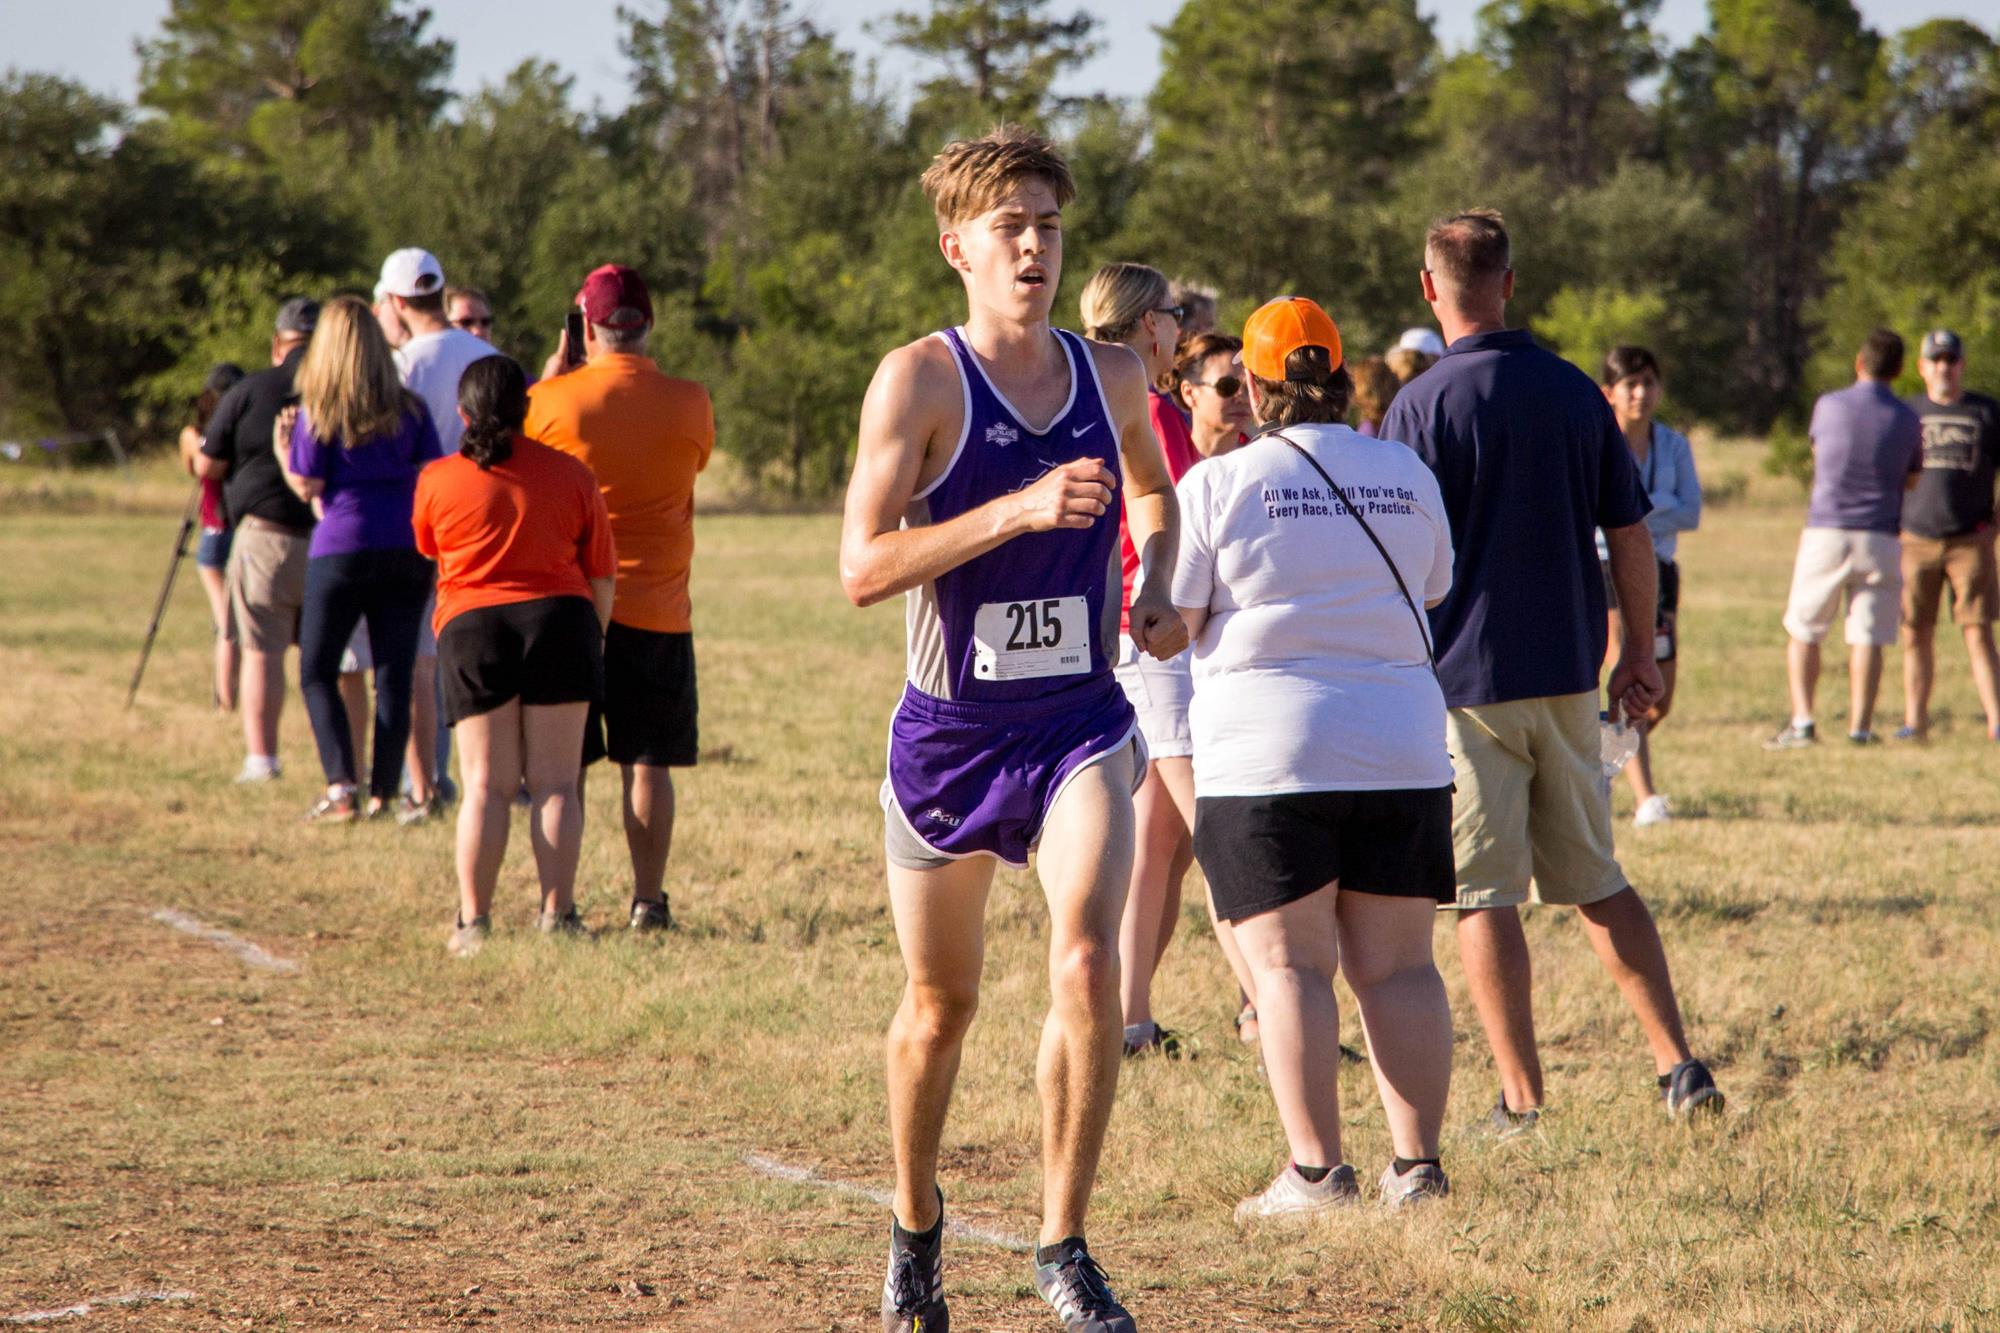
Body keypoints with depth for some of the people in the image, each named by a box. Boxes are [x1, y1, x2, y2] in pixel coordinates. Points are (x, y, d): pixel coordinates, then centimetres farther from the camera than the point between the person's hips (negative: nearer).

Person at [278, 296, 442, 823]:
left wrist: (283, 449, 11)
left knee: (317, 672, 8)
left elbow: (308, 487, -5)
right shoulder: (410, 409, 5)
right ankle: (383, 793, 4)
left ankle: (340, 788, -7)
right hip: (406, 551, 3)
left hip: (342, 548, -3)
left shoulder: (316, 412, -4)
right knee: (393, 675, 7)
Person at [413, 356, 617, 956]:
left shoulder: (438, 481, 0)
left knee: (486, 785, 3)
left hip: (472, 629, 0)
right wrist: (593, 640, 16)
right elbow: (600, 576, 5)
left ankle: (473, 920, -1)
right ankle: (558, 914, 1)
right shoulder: (572, 476, 2)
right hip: (558, 619, 0)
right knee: (555, 783, 3)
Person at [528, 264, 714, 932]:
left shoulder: (555, 398, -8)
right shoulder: (690, 402, -4)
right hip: (656, 612, 0)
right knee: (648, 763, 5)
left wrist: (552, 372, 18)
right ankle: (648, 901, 4)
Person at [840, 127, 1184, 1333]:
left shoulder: (1112, 377, 3)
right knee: (941, 1004, 12)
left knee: (1089, 967, -19)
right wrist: (1021, 509, -28)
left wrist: (1157, 590, 5)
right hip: (950, 731, -2)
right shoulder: (919, 380, -11)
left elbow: (1157, 492, 25)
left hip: (1082, 724, 2)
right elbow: (862, 569, -20)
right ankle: (917, 1229, 36)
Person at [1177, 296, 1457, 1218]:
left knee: (1289, 966, -1)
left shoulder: (1218, 484, -5)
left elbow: (1172, 622, -3)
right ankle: (1418, 1163, 3)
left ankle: (1317, 1170, -5)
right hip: (1402, 747, 4)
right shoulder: (1408, 477, 8)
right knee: (1397, 966, 6)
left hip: (1268, 751, -4)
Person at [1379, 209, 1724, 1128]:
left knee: (1484, 893, 1)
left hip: (1465, 680, -5)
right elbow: (1630, 535, 8)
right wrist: (1640, 654, 19)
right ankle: (1678, 1064, 11)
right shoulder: (1576, 392, 5)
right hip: (1568, 673, 5)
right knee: (1596, 881, 16)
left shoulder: (1421, 404, -10)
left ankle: (1522, 1097, -1)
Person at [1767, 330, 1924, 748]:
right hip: (1881, 539, 1)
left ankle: (1802, 722, -2)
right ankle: (1860, 726, -2)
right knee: (1867, 636, 3)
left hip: (1825, 533, -1)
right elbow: (1911, 482, 12)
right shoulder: (1907, 420, 1)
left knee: (1804, 632, 8)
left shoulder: (1828, 406, 0)